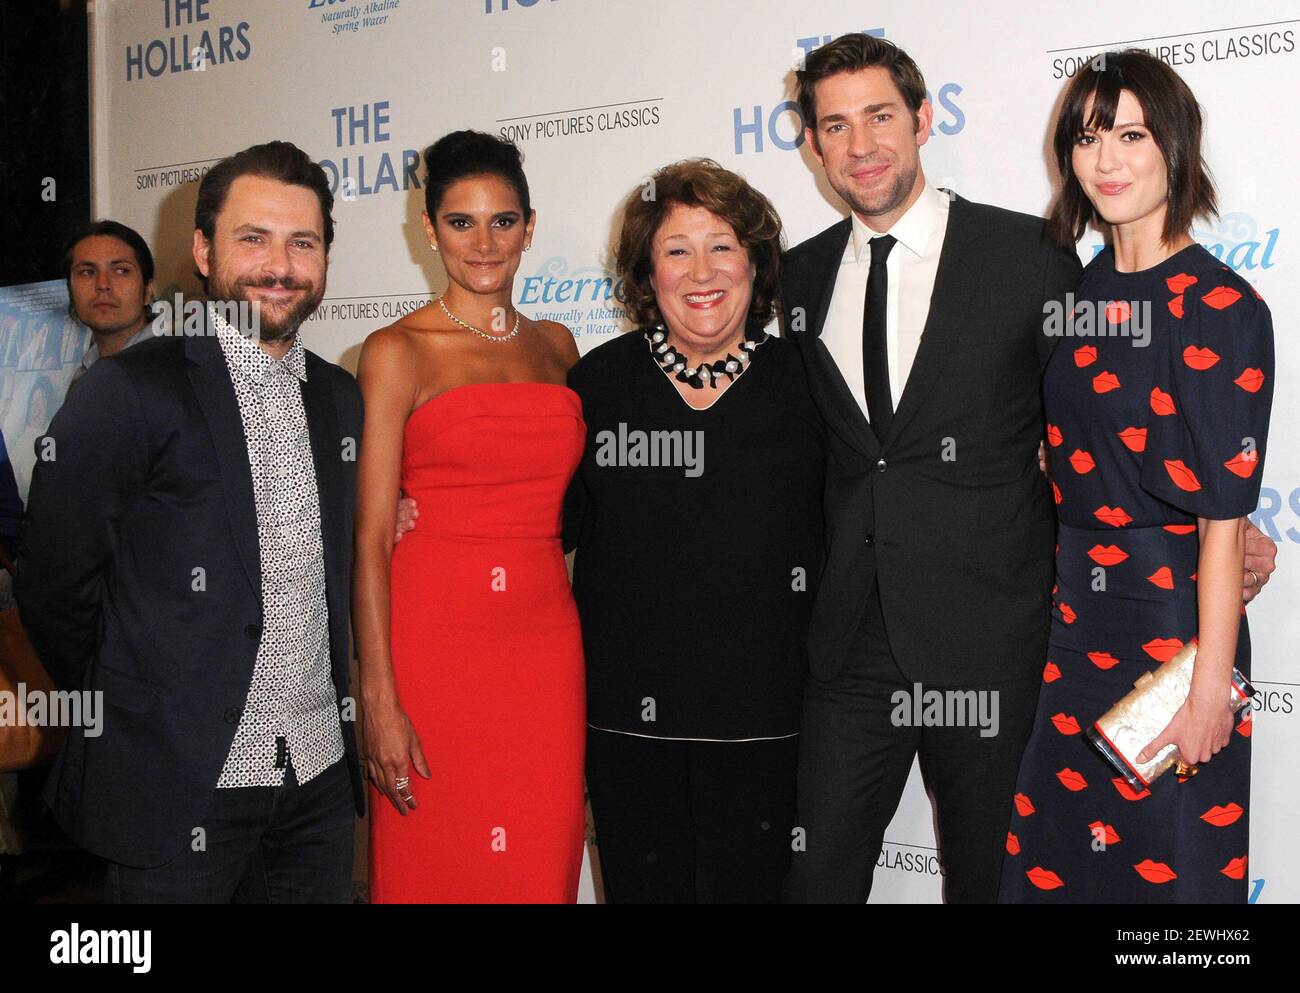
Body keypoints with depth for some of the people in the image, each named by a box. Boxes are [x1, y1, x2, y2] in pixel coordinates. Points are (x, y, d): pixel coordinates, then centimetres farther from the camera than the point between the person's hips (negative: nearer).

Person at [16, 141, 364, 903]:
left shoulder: (342, 397, 9)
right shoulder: (129, 391, -11)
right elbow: (53, 586, -7)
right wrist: (128, 713, 2)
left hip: (321, 779, 5)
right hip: (178, 787, -5)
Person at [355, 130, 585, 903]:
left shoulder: (556, 345, 13)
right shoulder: (398, 352, -2)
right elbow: (371, 537, -7)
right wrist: (380, 701, -13)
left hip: (546, 643, 4)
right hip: (436, 641, -4)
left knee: (540, 867, 9)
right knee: (435, 867, 5)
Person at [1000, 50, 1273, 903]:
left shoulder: (1221, 308, -12)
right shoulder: (1077, 295, 8)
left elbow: (1225, 516, -15)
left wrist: (1210, 687, -17)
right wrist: (1066, 602, 9)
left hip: (1174, 618, -6)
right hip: (1076, 618, 6)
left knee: (1170, 863, 7)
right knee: (1053, 853, 13)